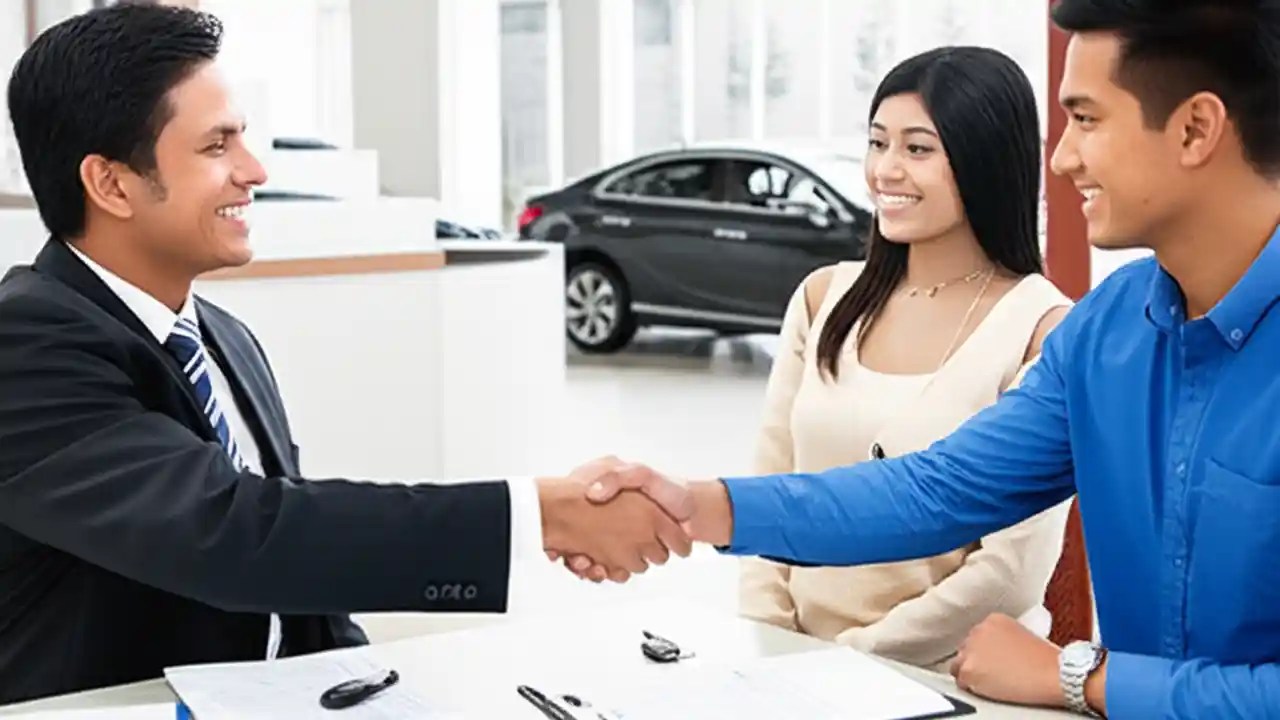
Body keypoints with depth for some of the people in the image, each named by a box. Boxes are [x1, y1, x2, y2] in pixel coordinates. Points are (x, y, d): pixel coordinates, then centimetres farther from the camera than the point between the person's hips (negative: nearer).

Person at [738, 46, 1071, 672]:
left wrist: (850, 656, -12)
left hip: (947, 680, -3)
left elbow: (1013, 573, -12)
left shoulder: (1042, 326, -9)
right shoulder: (825, 297, 5)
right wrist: (771, 649, -5)